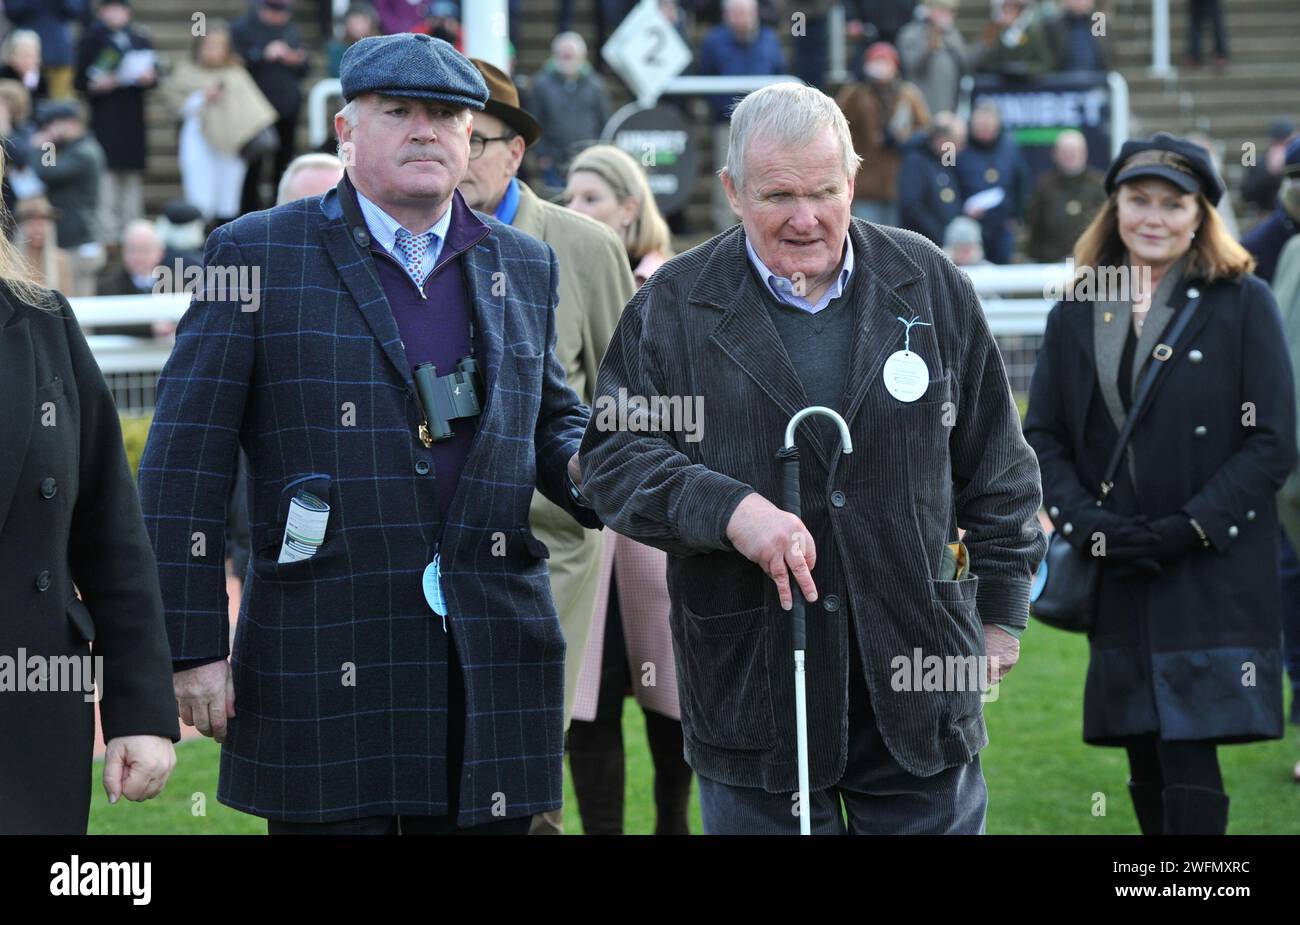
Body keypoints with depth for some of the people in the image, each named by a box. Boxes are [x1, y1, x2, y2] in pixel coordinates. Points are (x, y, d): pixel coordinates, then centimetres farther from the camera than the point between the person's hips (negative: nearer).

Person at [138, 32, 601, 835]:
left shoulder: (524, 267, 14)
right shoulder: (257, 255, 0)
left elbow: (554, 423, 24)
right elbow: (184, 464, -2)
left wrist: (588, 467, -2)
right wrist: (192, 646, -8)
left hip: (494, 666, 4)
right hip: (321, 667, -4)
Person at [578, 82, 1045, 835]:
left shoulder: (929, 286, 6)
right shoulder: (675, 306, 1)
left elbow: (996, 466, 12)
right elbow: (614, 455, -4)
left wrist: (1001, 609, 11)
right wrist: (730, 510, -20)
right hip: (753, 681, -1)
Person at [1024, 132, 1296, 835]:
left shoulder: (1242, 304, -1)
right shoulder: (1078, 310, 10)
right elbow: (1042, 436, 8)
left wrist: (1191, 528, -13)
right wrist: (1084, 524, -9)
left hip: (1214, 577, -4)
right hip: (1117, 577, 4)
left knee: (1190, 766, -12)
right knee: (1145, 768, 10)